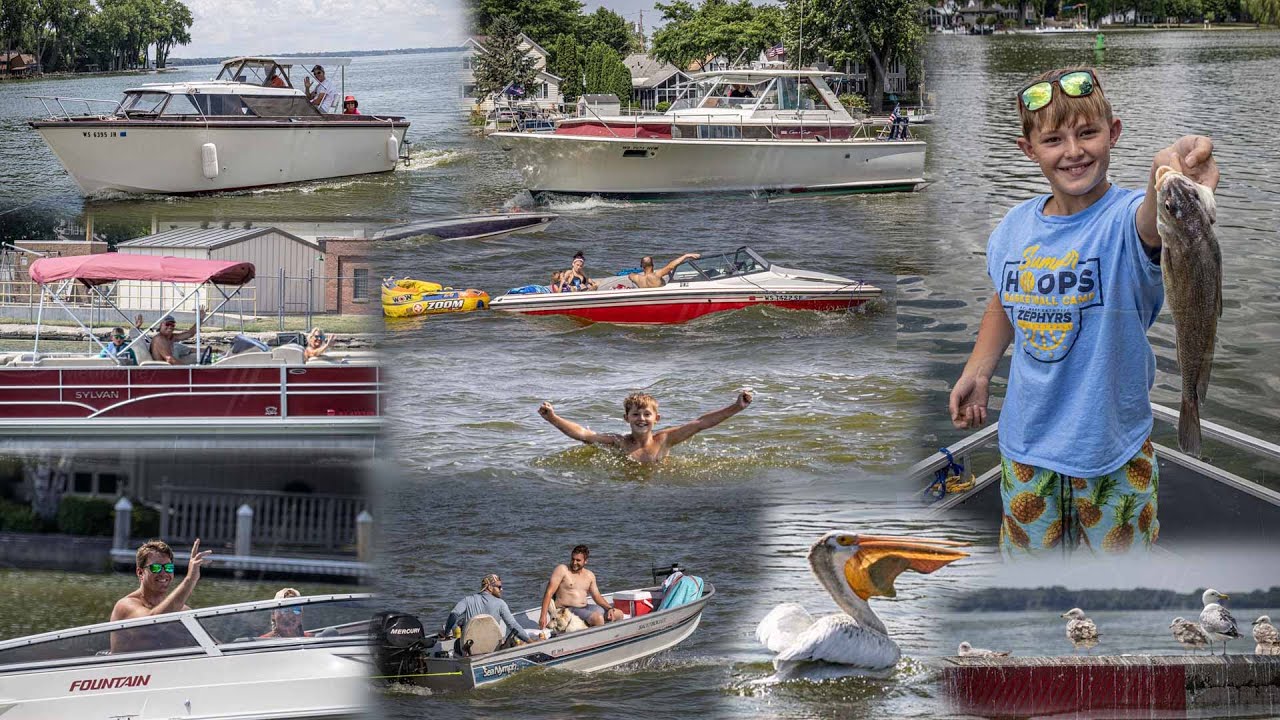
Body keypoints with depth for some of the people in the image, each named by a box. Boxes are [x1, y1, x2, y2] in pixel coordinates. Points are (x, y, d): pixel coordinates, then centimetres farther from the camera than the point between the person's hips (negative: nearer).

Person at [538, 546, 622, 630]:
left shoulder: (590, 575, 15)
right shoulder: (562, 570, -4)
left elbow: (597, 597, 18)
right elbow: (549, 592, -11)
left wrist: (609, 608, -3)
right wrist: (543, 615, -21)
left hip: (585, 609, 7)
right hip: (566, 610, -7)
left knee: (618, 614, -2)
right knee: (598, 618, -32)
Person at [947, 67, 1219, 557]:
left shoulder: (1126, 218, -20)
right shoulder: (1015, 227, -4)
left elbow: (1152, 224, -47)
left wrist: (1168, 184, -70)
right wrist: (978, 371, 3)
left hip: (1112, 442, -4)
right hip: (1026, 441, 4)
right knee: (1029, 554, 21)